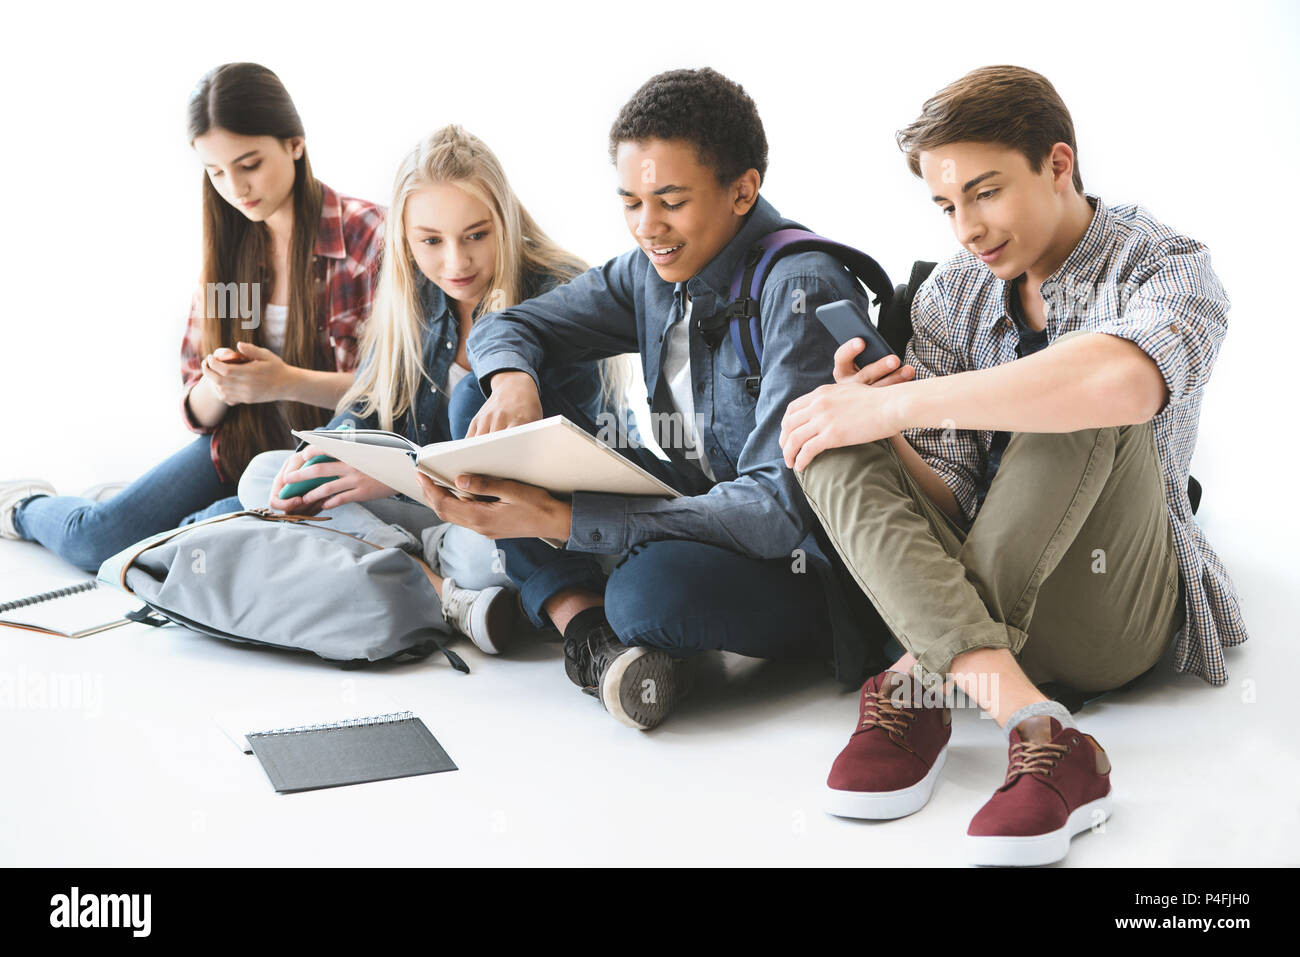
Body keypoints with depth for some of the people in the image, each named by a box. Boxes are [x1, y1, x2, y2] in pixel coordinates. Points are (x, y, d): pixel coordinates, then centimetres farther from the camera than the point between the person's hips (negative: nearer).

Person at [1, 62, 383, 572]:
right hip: (240, 447, 5)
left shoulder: (366, 233, -12)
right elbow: (198, 411, 8)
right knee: (94, 537, -9)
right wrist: (217, 387, -17)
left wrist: (288, 382, -26)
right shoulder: (228, 244, 5)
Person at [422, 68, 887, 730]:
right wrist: (513, 382, -17)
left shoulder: (800, 286, -22)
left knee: (652, 587, -41)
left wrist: (558, 517, -35)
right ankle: (578, 618, -17)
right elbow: (503, 327, 10)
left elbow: (782, 512, -29)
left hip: (800, 573, -7)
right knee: (480, 400, -2)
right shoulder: (654, 270, 1)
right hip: (692, 514, 7)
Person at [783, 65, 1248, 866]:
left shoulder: (1167, 270, -7)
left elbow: (1125, 380, -35)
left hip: (1108, 617, -4)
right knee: (823, 431, -20)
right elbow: (952, 501, -1)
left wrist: (896, 405, -33)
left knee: (1088, 410, -28)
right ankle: (1040, 735, -39)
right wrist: (880, 428, -22)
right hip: (948, 601, 4)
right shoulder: (950, 297, 8)